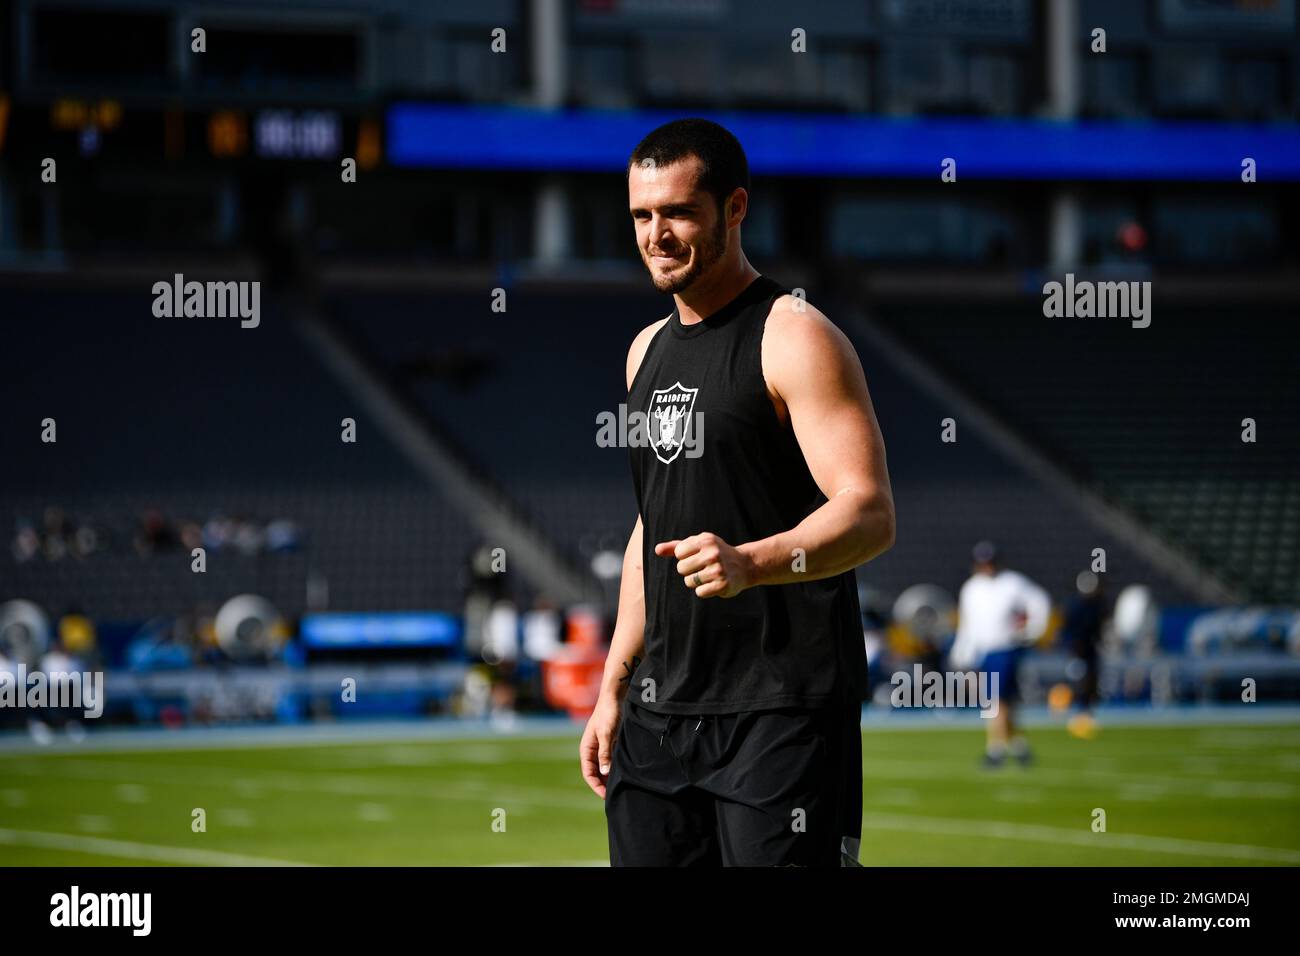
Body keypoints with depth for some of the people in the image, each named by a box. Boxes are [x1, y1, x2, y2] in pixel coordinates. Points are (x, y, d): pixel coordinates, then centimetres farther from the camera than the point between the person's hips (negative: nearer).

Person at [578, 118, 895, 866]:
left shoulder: (795, 337, -9)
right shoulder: (650, 349, 16)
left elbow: (870, 515, -19)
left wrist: (750, 563, -36)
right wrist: (613, 689, 19)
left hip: (782, 711, -8)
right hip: (661, 707, 8)